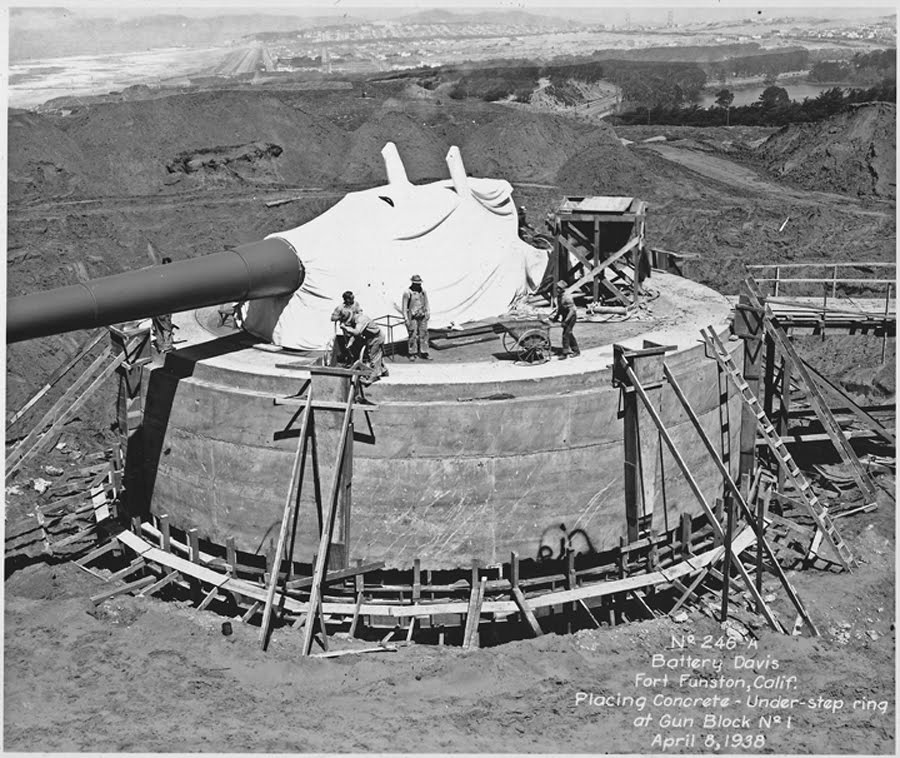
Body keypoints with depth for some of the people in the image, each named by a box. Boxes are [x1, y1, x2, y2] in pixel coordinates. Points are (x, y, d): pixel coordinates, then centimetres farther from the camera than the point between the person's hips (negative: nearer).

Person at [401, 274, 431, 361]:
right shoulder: (407, 293, -8)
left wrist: (428, 313, 5)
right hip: (412, 317, -5)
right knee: (413, 335, -4)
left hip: (422, 317, 5)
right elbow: (404, 307, -7)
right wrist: (406, 319, -12)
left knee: (424, 334, 4)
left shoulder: (423, 292, 8)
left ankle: (424, 353, 11)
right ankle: (412, 354, 7)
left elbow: (426, 304, 17)